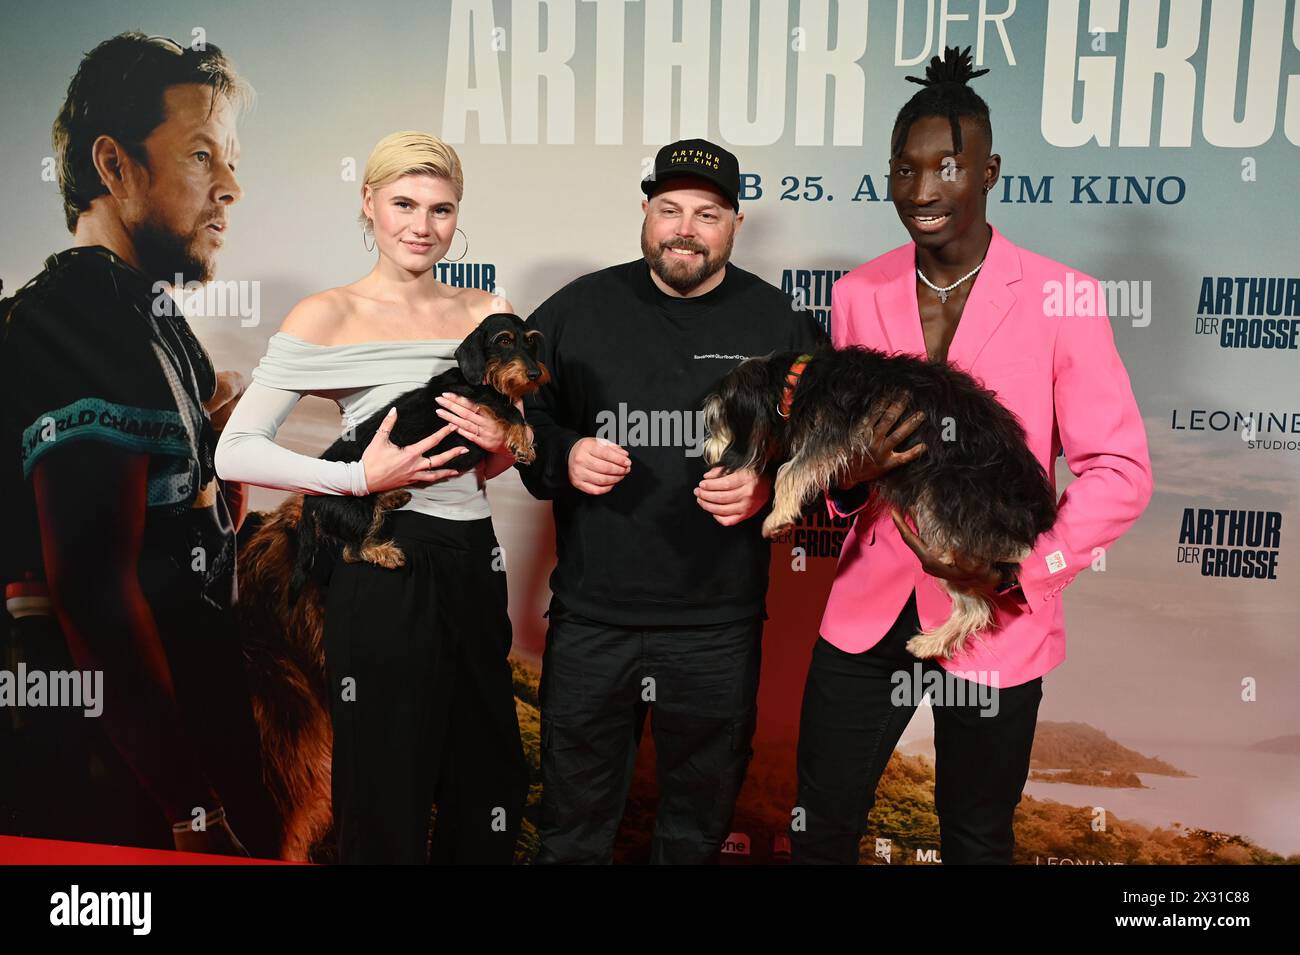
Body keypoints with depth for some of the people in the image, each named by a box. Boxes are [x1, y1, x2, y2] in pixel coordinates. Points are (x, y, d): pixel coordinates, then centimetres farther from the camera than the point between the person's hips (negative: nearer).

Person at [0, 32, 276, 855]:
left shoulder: (151, 319, 11)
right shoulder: (74, 324, -19)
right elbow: (94, 591, -27)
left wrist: (224, 445, -4)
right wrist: (194, 808, -22)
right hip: (121, 761, -9)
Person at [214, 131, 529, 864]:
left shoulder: (488, 312, 6)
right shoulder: (328, 316, -6)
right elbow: (236, 452, -10)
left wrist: (502, 443, -7)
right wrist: (360, 478, -20)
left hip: (475, 562, 5)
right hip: (386, 567, -4)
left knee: (493, 788, 17)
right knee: (388, 798, 10)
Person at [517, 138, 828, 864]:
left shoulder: (780, 323, -1)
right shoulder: (576, 309, 1)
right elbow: (518, 417, 8)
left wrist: (768, 485, -16)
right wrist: (562, 456, -13)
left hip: (719, 628, 0)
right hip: (590, 619, 1)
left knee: (701, 818, 20)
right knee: (573, 824, 16)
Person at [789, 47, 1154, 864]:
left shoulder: (1059, 298, -8)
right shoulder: (859, 294, 2)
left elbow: (1121, 469, -7)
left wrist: (1025, 566, -20)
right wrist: (850, 470, -14)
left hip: (997, 619, -2)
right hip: (869, 609, 3)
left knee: (977, 839, 17)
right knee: (821, 827, 13)